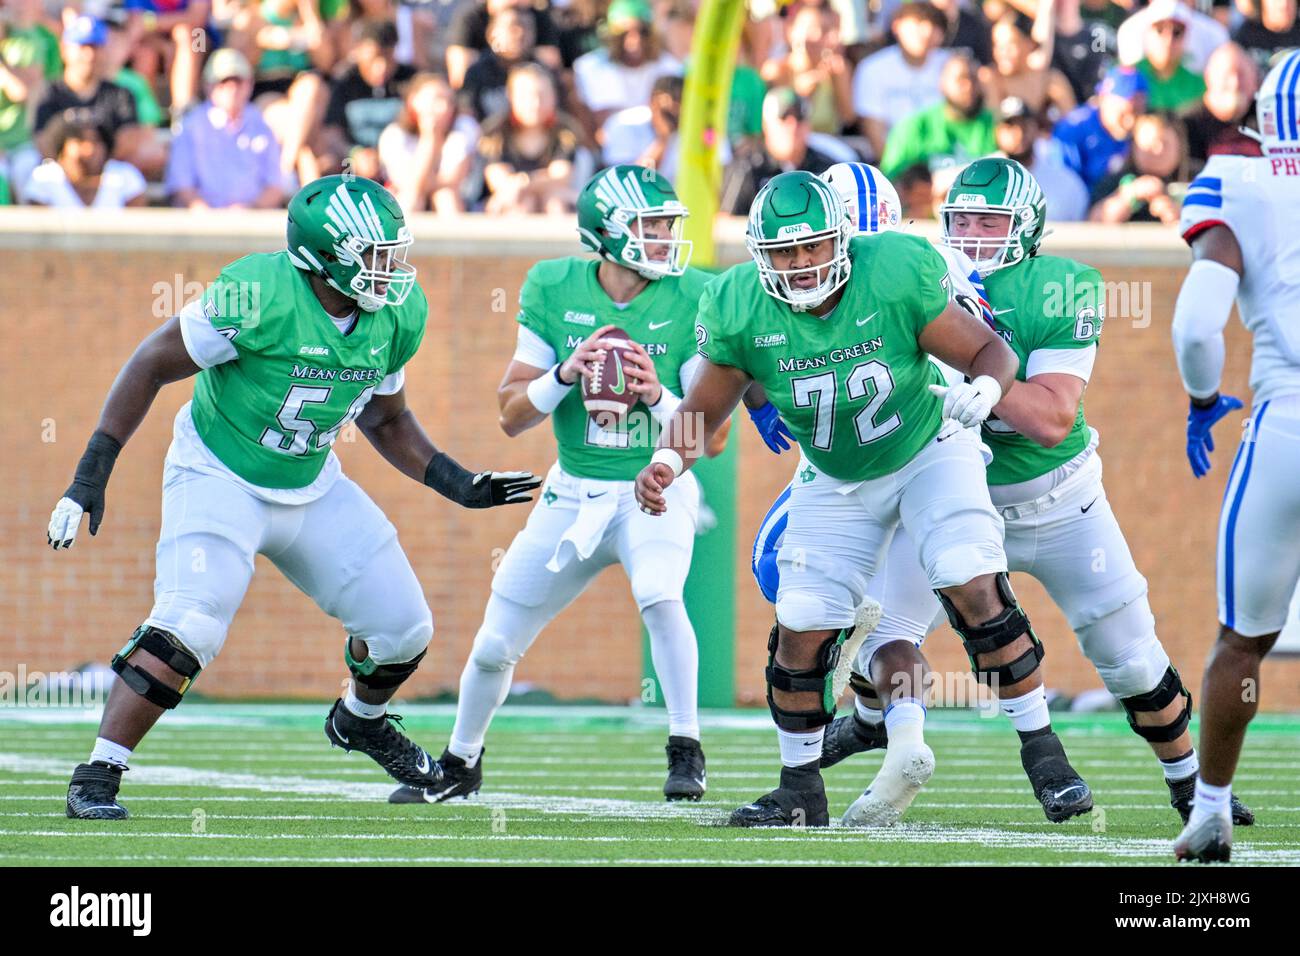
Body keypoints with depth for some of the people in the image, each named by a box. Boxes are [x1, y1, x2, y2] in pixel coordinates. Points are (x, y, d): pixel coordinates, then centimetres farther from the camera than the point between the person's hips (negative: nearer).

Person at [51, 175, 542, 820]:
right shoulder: (258, 296, -27)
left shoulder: (396, 318, -7)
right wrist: (93, 470, -19)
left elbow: (386, 419, 12)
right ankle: (95, 779, -19)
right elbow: (153, 365, -17)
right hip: (219, 479, -6)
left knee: (403, 629, 7)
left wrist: (456, 484, 2)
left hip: (312, 489, 6)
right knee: (189, 627, -26)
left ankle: (361, 720, 40)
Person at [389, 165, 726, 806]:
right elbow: (512, 415, -3)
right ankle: (459, 763, 36)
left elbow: (713, 435, -11)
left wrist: (658, 396, -29)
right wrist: (565, 374, -21)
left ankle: (686, 750, -19)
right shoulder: (554, 290, -5)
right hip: (574, 494, 3)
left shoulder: (691, 300, -11)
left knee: (659, 595, -34)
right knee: (495, 646, 9)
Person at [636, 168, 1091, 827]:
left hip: (929, 452, -3)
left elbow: (989, 350, -18)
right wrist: (667, 460, -25)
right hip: (836, 486, 3)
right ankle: (800, 790, 17)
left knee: (976, 590, -20)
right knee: (803, 630, -2)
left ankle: (1042, 752, -7)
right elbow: (703, 409, -5)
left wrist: (983, 389, -40)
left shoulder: (895, 278, -27)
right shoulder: (743, 312, -20)